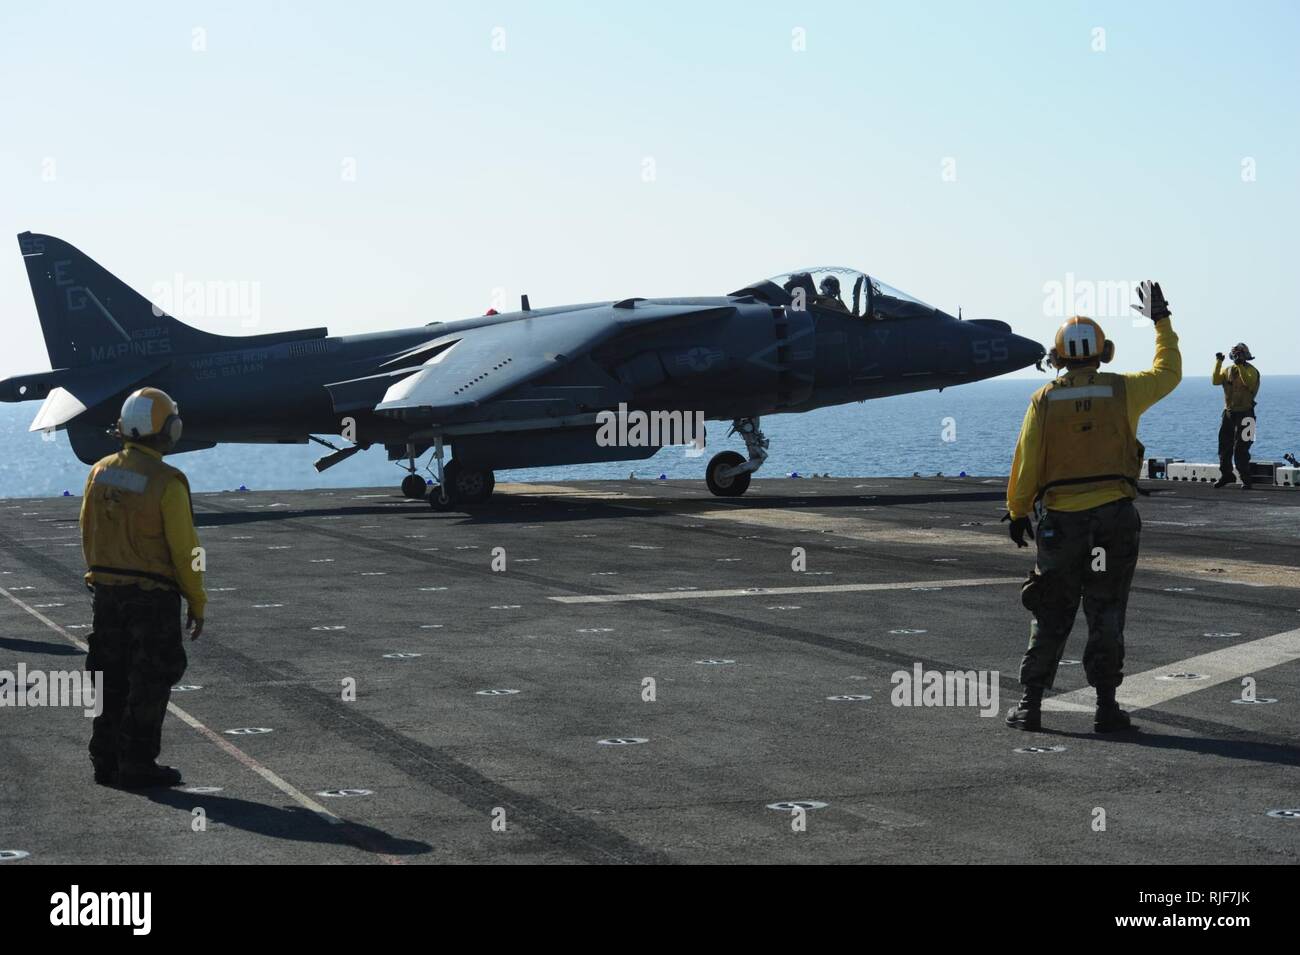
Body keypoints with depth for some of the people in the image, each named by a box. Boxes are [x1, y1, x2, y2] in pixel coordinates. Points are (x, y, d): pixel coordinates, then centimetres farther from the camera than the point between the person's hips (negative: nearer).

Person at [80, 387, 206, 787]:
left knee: (111, 679, 14)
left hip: (108, 592, 6)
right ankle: (137, 765, 5)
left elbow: (88, 535, 9)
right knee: (149, 683, 3)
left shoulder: (100, 473, 1)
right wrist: (197, 603, -4)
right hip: (154, 594, -6)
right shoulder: (167, 483, -17)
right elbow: (183, 549, -14)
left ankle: (106, 761, 19)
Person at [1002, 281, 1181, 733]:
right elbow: (1168, 373, 18)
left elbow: (1025, 462, -2)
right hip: (1114, 517, 0)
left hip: (1060, 521, 0)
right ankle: (1106, 705, 3)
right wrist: (1161, 321, 28)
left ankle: (1030, 704, 7)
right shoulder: (1122, 390, -1)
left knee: (1051, 617, 8)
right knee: (1106, 615, 5)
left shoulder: (1044, 399, -1)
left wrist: (1017, 512, 8)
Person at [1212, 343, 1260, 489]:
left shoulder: (1251, 370, -7)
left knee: (1241, 449, -9)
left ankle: (1245, 480, -3)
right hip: (1228, 412, 6)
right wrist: (1218, 363, -12)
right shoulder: (1228, 370, 10)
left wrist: (1241, 366, -33)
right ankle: (1225, 475, 24)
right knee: (1224, 446, 10)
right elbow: (1215, 381, -5)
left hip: (1244, 414, -6)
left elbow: (1249, 383, -28)